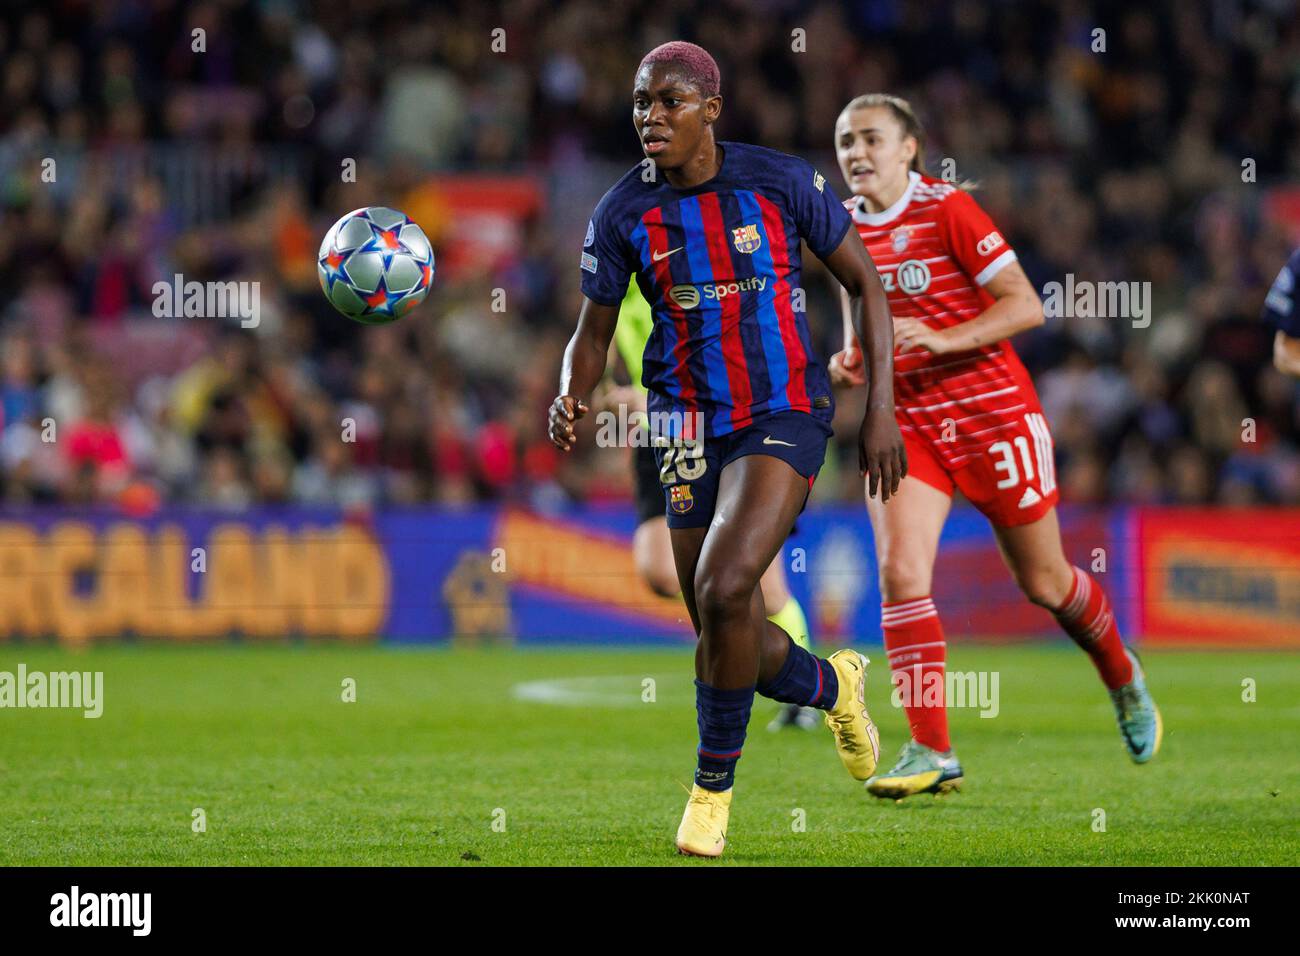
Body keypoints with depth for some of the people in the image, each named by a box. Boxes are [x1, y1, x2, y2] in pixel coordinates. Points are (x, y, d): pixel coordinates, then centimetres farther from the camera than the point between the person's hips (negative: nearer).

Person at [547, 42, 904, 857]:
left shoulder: (781, 180, -9)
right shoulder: (623, 213, -3)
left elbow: (865, 282, 1)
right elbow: (592, 339, 4)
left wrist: (882, 409, -5)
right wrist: (570, 402, -19)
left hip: (785, 416, -4)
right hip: (690, 428, 4)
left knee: (723, 591, -25)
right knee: (735, 645, 7)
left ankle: (714, 786, -5)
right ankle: (834, 685, 43)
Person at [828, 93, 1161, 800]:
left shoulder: (948, 209, -13)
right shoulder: (845, 224, 5)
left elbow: (1026, 305, -15)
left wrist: (941, 339, -26)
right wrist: (849, 357, 1)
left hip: (991, 412, -4)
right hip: (905, 418, 4)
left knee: (1043, 582, 9)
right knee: (899, 570, -16)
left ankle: (1122, 676, 40)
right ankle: (932, 753, -15)